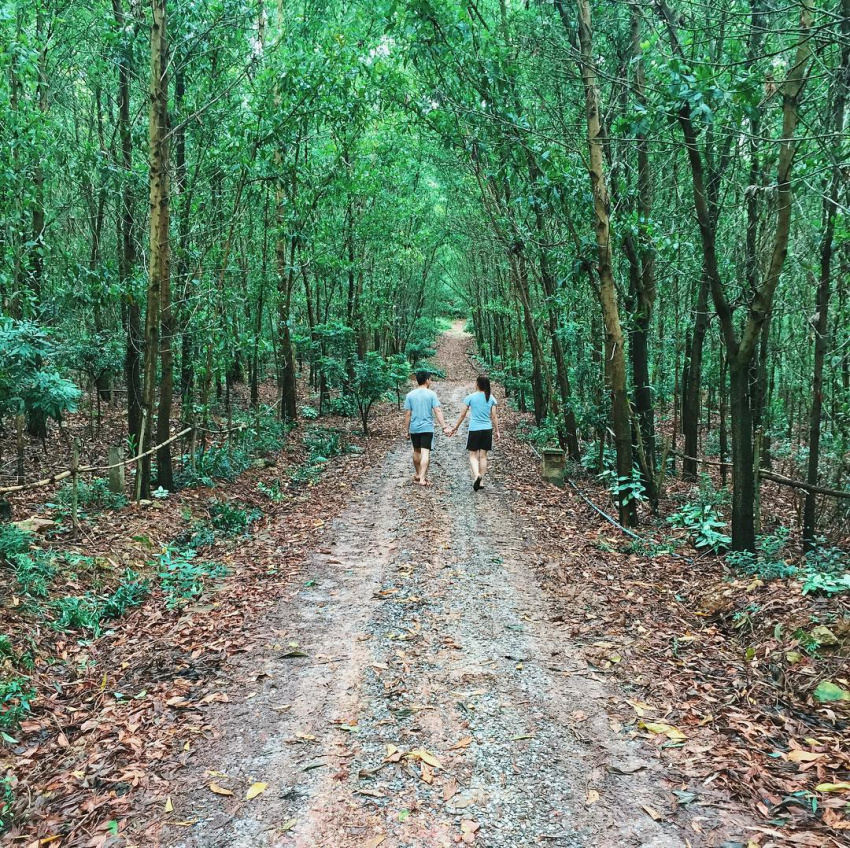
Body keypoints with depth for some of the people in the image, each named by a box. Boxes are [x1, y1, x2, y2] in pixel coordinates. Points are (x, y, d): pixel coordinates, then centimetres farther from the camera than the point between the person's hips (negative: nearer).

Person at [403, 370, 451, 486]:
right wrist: (444, 427, -12)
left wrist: (406, 429, 8)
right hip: (427, 428, -3)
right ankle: (422, 478, -17)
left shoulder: (410, 395, 1)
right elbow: (438, 411, -12)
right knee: (425, 453, -6)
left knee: (416, 451, 19)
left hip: (414, 428, 3)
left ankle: (418, 475, 34)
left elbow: (407, 414, 1)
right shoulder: (431, 394, -6)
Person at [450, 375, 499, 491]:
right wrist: (497, 430, 13)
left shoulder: (471, 397, -5)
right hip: (487, 430, 2)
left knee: (473, 455, 4)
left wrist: (455, 427, 11)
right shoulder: (491, 398, 1)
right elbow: (494, 417, 2)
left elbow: (463, 415, 0)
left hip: (474, 429, -2)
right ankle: (481, 481, 12)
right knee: (483, 456, 9)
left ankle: (477, 475, -22)